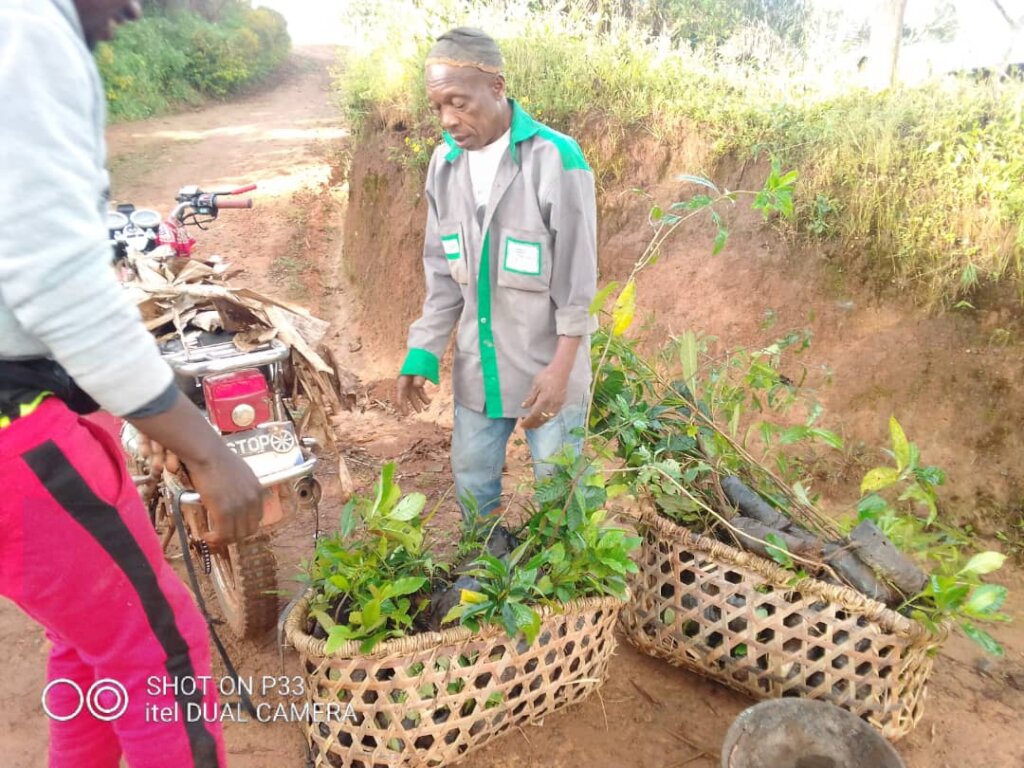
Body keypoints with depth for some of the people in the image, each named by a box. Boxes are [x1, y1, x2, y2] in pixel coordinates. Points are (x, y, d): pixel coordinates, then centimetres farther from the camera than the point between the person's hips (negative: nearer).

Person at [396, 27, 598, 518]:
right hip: (477, 366, 5)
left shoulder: (556, 159, -16)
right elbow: (442, 275, 7)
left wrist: (561, 369, -17)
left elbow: (578, 282, -14)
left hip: (545, 366, -5)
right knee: (471, 482, 19)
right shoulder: (444, 162, 1)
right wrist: (423, 351, 1)